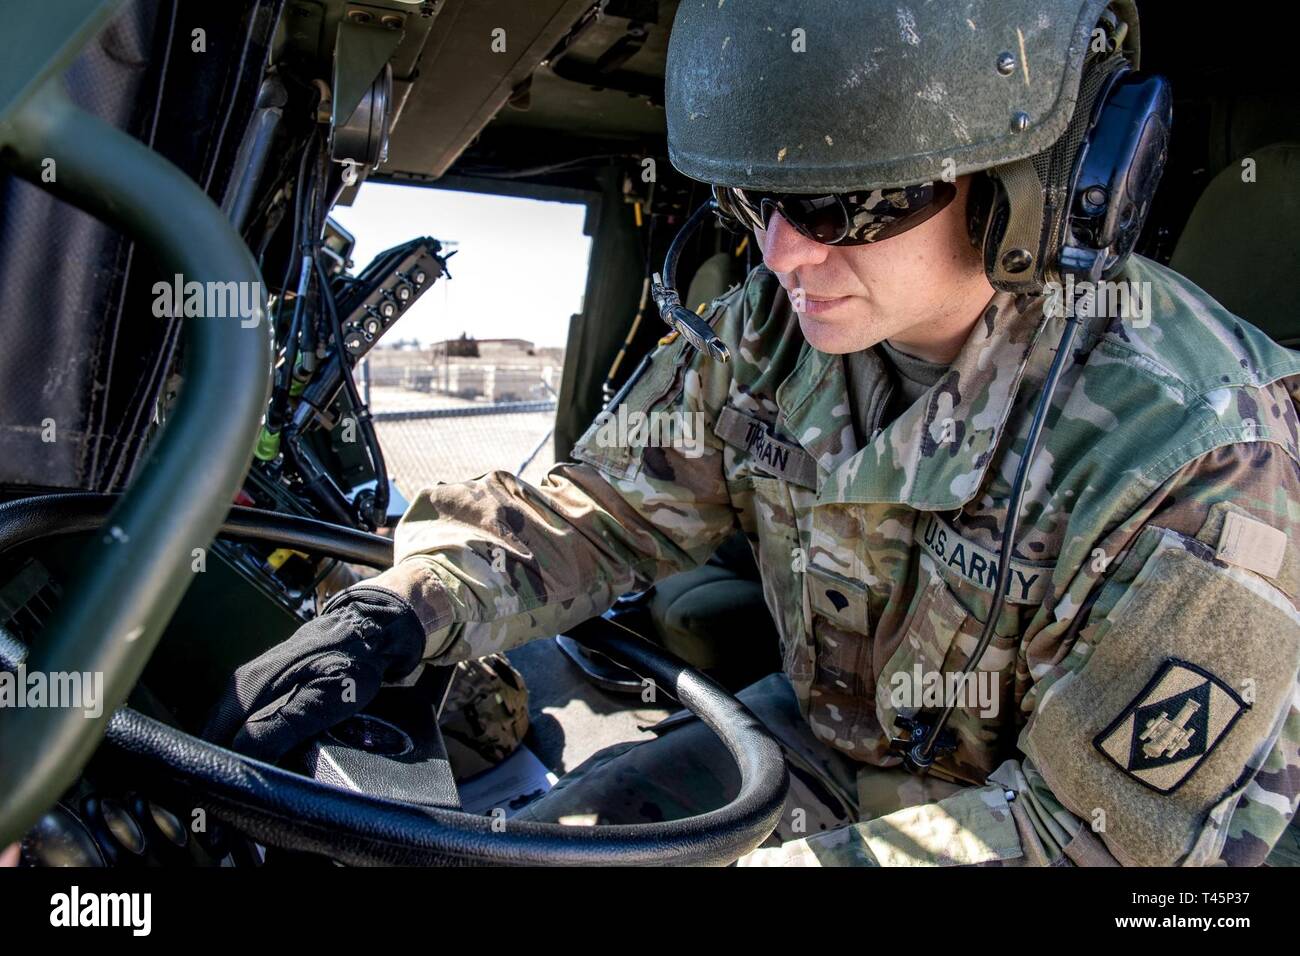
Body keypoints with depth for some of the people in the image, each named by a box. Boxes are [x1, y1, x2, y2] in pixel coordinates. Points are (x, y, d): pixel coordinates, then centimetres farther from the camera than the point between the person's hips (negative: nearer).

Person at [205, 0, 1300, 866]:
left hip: (1019, 814, -4)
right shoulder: (776, 327, -13)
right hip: (821, 740, 5)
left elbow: (1101, 829, -23)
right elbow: (609, 511, -7)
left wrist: (756, 871, -31)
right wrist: (398, 609, -24)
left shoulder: (1197, 460, -29)